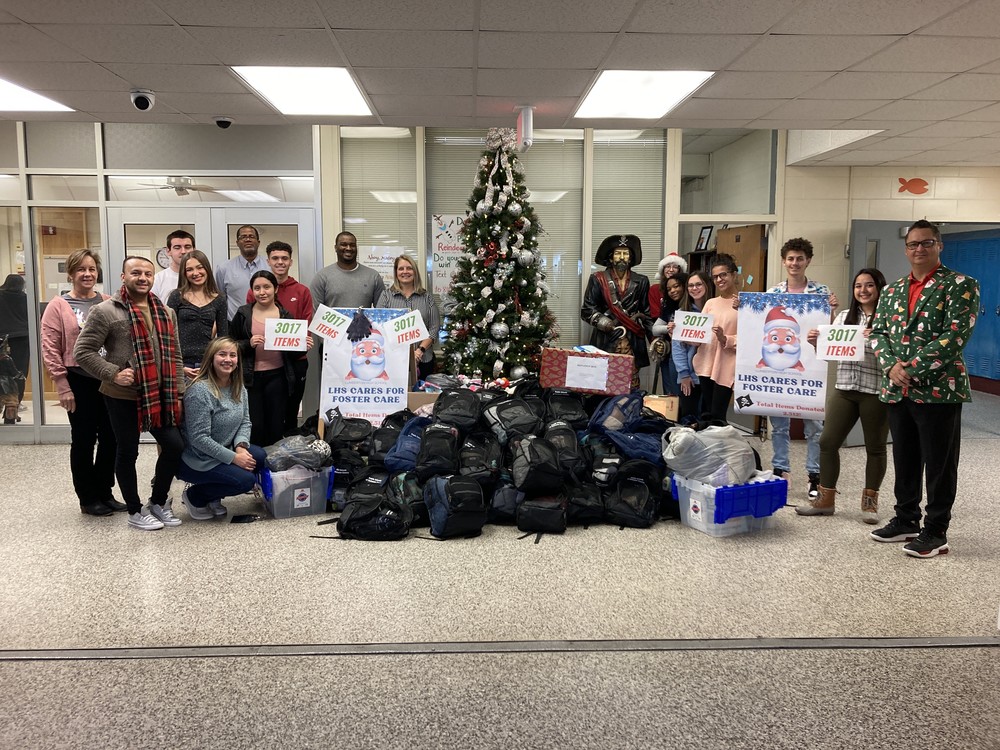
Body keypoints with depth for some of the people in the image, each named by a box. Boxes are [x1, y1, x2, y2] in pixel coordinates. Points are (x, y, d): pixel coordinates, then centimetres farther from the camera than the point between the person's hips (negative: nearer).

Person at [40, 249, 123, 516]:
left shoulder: (108, 303, 6)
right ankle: (88, 499, 18)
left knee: (110, 438, 9)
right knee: (84, 439, 6)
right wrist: (63, 386, -10)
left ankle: (105, 492, 24)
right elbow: (50, 349, -7)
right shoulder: (58, 306, -4)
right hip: (79, 381, -3)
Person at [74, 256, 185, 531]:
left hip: (159, 397, 5)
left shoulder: (166, 312, 9)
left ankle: (158, 502, 24)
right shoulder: (106, 311, -9)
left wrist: (178, 393, 9)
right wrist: (113, 374, -18)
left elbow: (174, 357, 12)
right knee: (128, 453, 7)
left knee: (174, 446, 4)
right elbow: (82, 351, -9)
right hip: (122, 397, -5)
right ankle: (135, 511, 22)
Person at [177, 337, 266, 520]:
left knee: (258, 456, -14)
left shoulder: (239, 388, 3)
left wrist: (241, 446, -16)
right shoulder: (200, 391, -23)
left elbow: (245, 422, 5)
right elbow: (198, 438, -25)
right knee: (245, 480, -21)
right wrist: (233, 458, -24)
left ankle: (213, 497, 6)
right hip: (196, 460, -8)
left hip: (225, 451, 8)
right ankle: (194, 496, 4)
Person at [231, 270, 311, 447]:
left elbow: (293, 350, 12)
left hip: (277, 376, 1)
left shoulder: (285, 316, 7)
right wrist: (249, 344, -15)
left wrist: (304, 346, -8)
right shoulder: (243, 314, 3)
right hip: (250, 377, -1)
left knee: (276, 425, 7)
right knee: (254, 426, 0)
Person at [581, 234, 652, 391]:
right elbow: (587, 310, 1)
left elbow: (647, 313, 12)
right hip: (605, 342, -2)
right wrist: (601, 321, -15)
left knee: (632, 387, -3)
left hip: (633, 344, 2)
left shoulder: (641, 281, 12)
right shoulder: (598, 279, 5)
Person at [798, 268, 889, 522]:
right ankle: (825, 499, 15)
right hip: (845, 388, 5)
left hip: (876, 390, -5)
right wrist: (815, 341, -7)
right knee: (828, 442, 3)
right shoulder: (844, 316, 12)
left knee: (875, 447, 8)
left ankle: (870, 502, 23)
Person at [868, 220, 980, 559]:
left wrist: (912, 369, -18)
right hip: (897, 391, 5)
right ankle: (906, 521, 28)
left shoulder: (961, 285, -3)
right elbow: (878, 333, 9)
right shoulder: (891, 291, 14)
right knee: (904, 462, 15)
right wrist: (891, 366, -10)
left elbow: (955, 336, -14)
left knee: (939, 466, 3)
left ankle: (935, 532, 14)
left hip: (939, 389, -5)